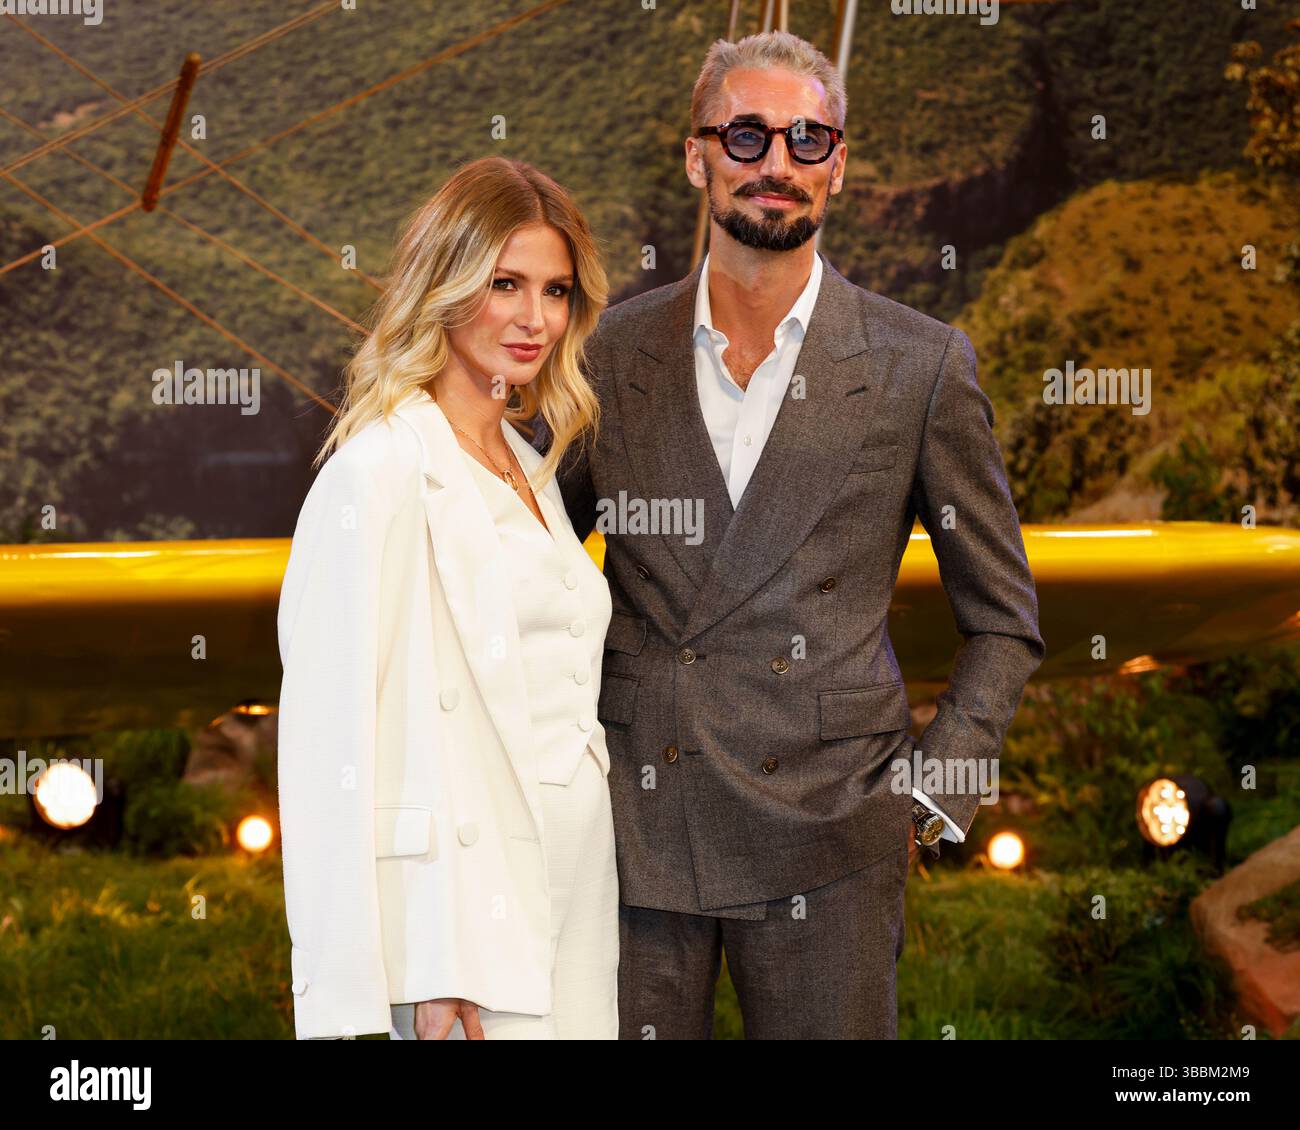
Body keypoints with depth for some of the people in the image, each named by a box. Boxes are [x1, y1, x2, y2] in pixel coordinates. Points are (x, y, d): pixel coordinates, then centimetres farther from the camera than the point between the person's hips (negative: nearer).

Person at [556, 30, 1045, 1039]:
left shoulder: (923, 367, 1)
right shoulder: (616, 351, 6)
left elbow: (1005, 622, 7)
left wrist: (932, 798, -1)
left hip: (824, 841, -2)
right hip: (633, 830, 2)